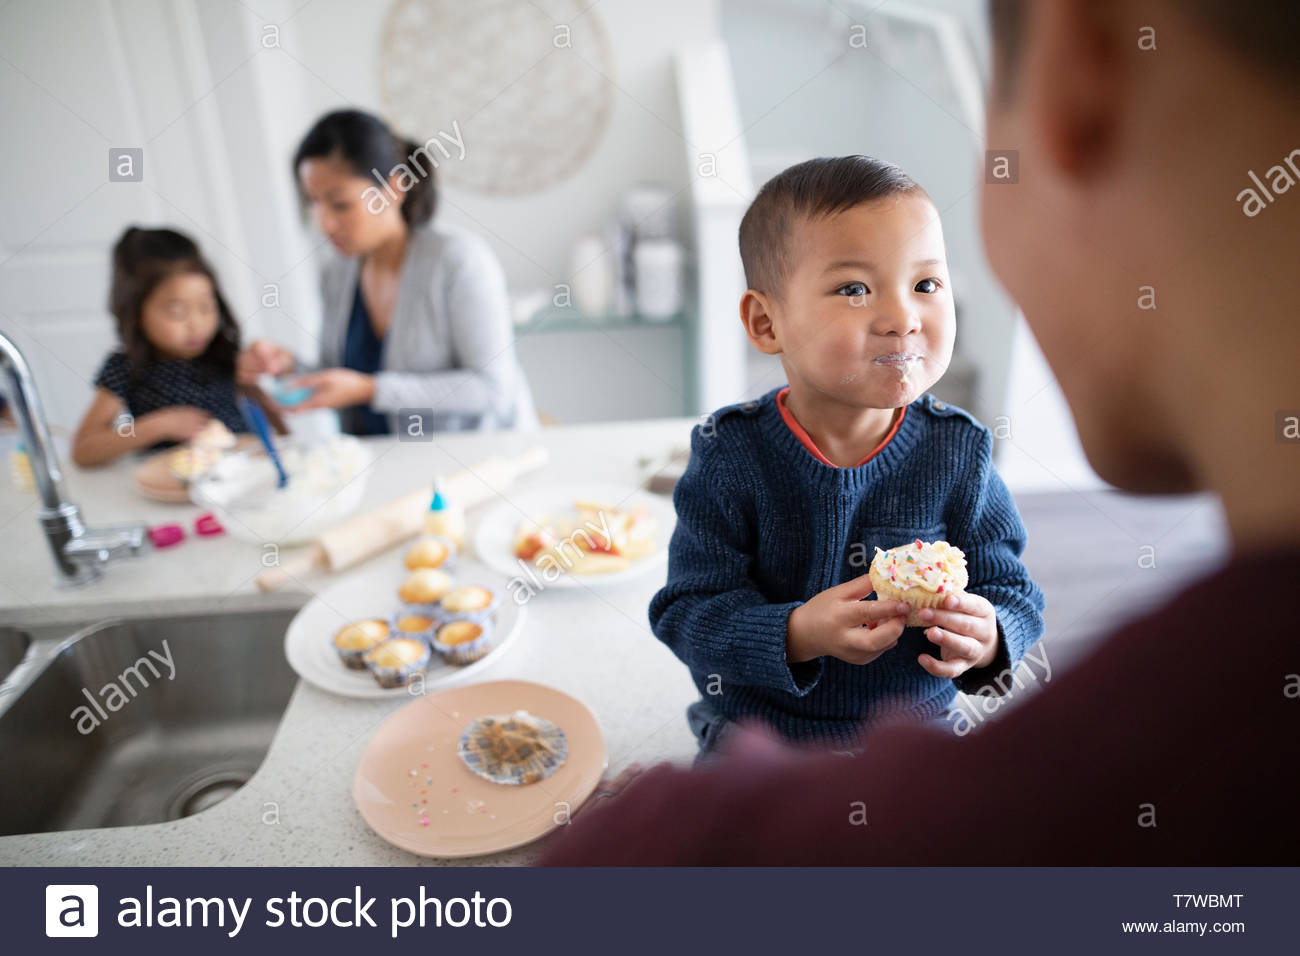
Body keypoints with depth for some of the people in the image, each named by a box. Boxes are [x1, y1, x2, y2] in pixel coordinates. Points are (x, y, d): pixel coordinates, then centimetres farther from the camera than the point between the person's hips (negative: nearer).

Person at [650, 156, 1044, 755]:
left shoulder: (957, 452, -9)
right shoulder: (731, 457, -15)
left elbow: (1009, 588, -3)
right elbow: (688, 610, -16)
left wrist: (989, 637, -26)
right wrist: (797, 635, -32)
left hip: (915, 727, 2)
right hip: (758, 725, -1)